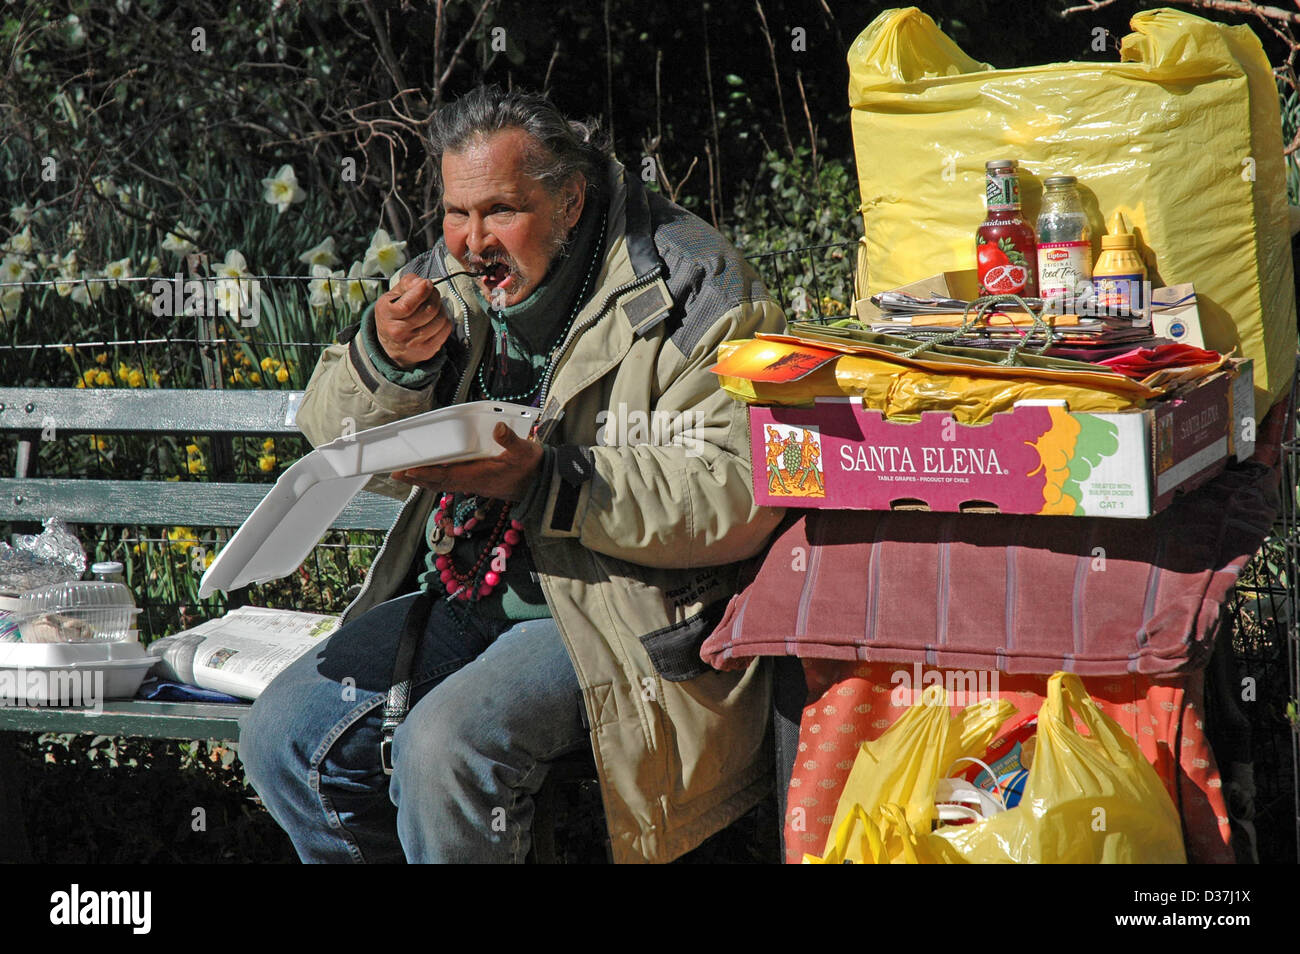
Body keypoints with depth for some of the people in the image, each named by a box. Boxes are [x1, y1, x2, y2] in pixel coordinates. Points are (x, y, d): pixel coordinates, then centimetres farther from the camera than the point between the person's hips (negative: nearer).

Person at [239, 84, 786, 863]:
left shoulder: (691, 294, -13)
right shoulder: (453, 279, 6)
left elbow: (740, 500, -23)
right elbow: (340, 446, 13)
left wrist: (543, 480, -31)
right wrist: (384, 359, -11)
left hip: (620, 611, -7)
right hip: (461, 594, 7)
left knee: (444, 750, -28)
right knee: (284, 734, -6)